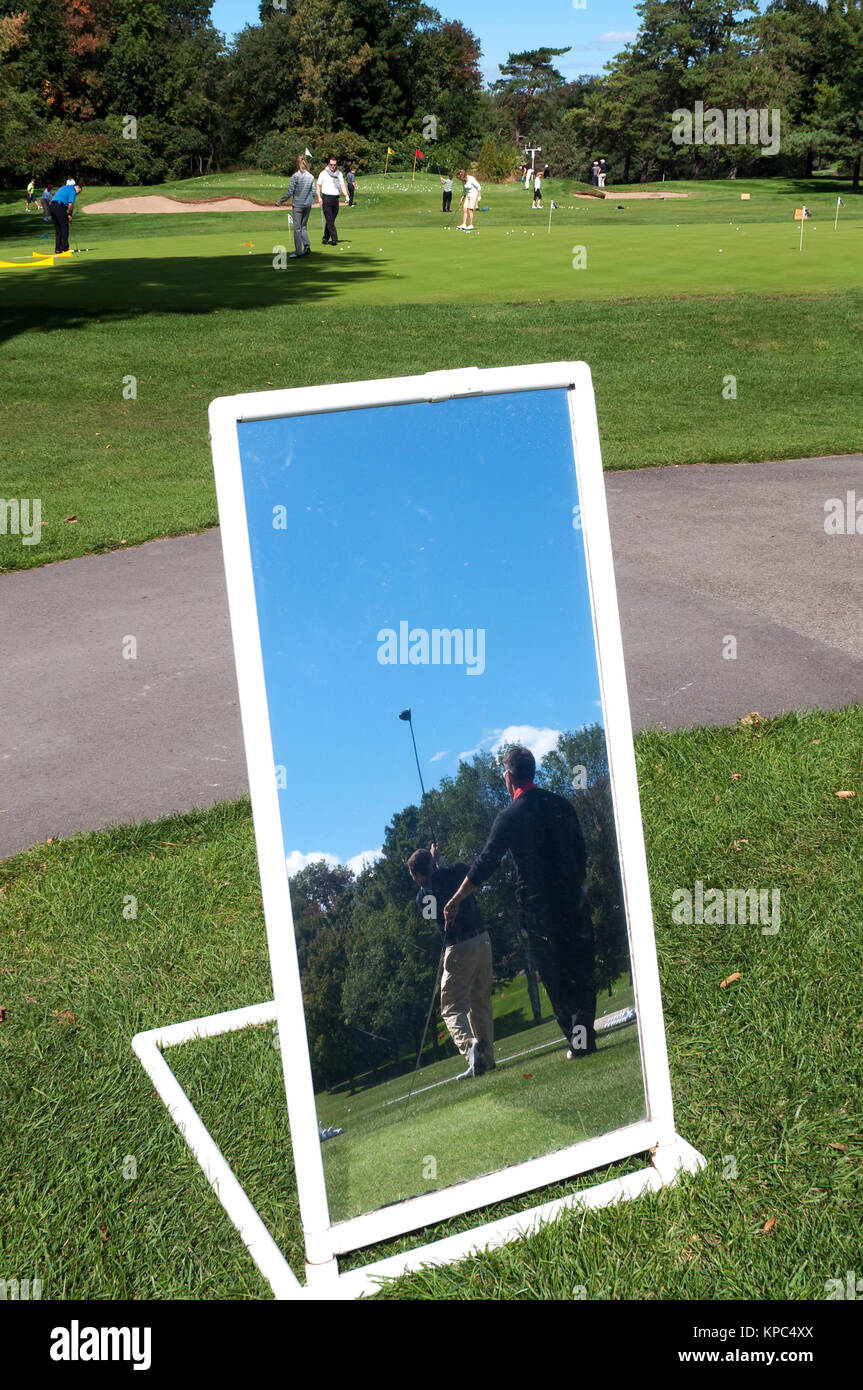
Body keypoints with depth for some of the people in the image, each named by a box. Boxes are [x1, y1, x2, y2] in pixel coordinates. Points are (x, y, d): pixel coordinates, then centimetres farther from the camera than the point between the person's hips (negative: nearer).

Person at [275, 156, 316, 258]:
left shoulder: (295, 176, -13)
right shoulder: (311, 177, 1)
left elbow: (290, 192, -13)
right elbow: (313, 192, 7)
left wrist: (280, 202, -3)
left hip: (297, 205, -5)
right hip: (308, 205, 5)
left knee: (297, 228, 2)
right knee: (304, 226, 18)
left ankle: (298, 252, 3)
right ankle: (307, 246, 3)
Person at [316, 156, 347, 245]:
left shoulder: (340, 174, 12)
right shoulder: (323, 173, 2)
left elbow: (342, 186, 7)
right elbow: (318, 186, 4)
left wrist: (346, 195, -10)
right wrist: (319, 197, -8)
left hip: (336, 198, 4)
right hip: (326, 198, -4)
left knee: (331, 220, 7)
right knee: (329, 220, -11)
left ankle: (325, 238, 19)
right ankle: (334, 239, -13)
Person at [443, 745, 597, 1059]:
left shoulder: (509, 817, -9)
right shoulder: (561, 804, 6)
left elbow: (485, 863, -10)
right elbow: (581, 853, 14)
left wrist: (456, 900, -4)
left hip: (537, 905, -4)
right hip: (573, 899, 4)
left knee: (554, 976, 4)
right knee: (582, 971, 11)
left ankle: (577, 1042, 4)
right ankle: (585, 1035, 10)